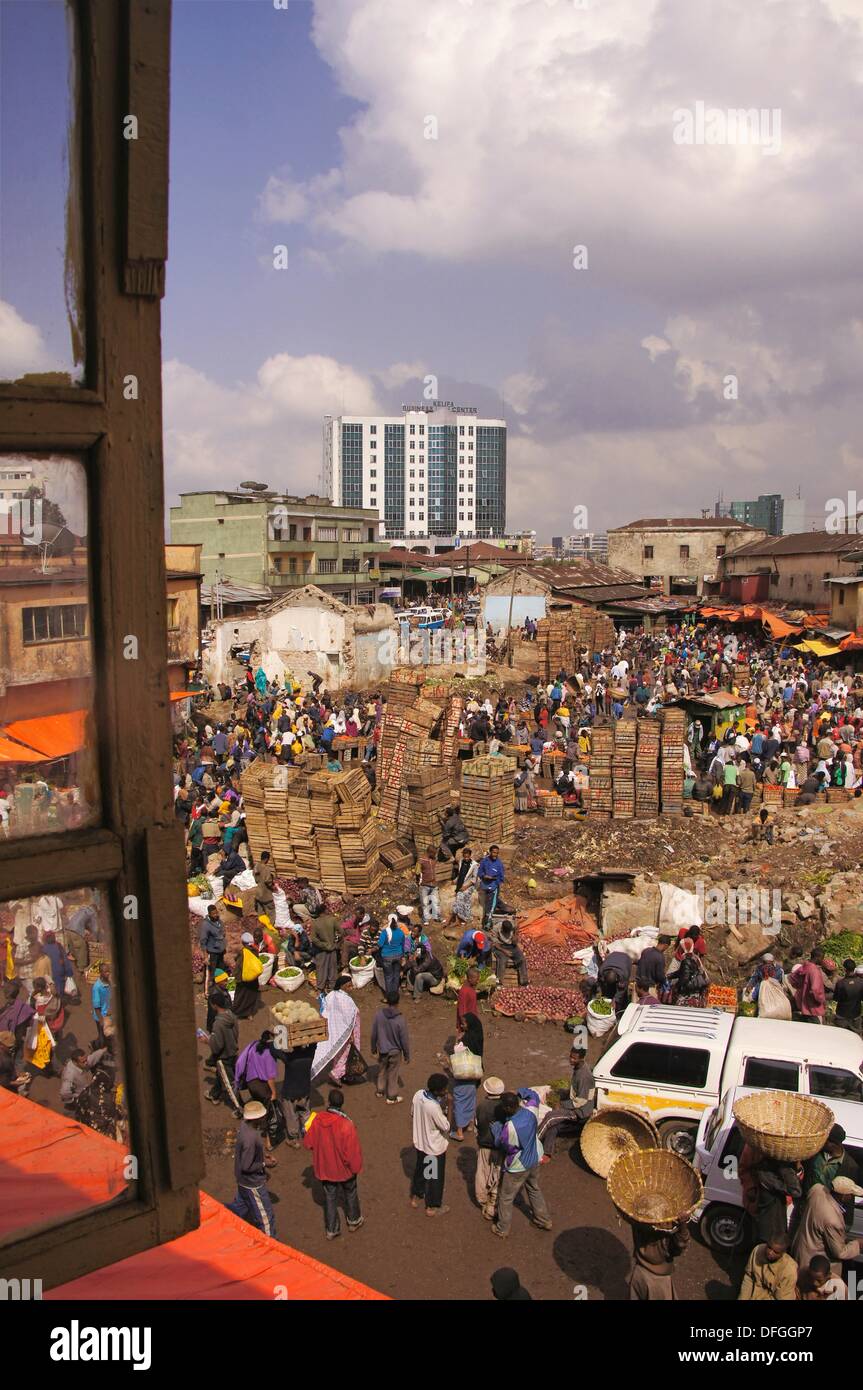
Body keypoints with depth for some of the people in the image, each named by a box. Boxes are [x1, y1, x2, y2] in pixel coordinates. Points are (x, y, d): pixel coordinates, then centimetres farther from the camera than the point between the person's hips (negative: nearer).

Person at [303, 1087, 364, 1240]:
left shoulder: (316, 1119, -21)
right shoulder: (346, 1125, -32)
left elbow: (308, 1143, -7)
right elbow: (353, 1151, -23)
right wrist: (356, 1168, -4)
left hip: (324, 1168, 2)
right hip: (344, 1169, -2)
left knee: (329, 1196, 22)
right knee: (350, 1193, 25)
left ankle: (331, 1229, 34)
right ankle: (354, 1221, 45)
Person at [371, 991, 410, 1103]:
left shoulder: (379, 1014, -17)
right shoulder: (400, 1019, -27)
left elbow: (374, 1033, -4)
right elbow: (404, 1039, -17)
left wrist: (374, 1048, 13)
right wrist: (407, 1055, -2)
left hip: (382, 1049, 3)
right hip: (395, 1051, -3)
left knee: (381, 1070, 26)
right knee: (392, 1074, 15)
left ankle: (380, 1091, 43)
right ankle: (392, 1098, 29)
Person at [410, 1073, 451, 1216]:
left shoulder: (418, 1095, -17)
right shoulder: (434, 1107, -38)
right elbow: (446, 1127, -24)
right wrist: (445, 1106, -25)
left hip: (420, 1142, 6)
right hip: (435, 1147, -6)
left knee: (420, 1169, 29)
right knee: (435, 1177, 17)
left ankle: (415, 1197, 48)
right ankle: (432, 1207, 35)